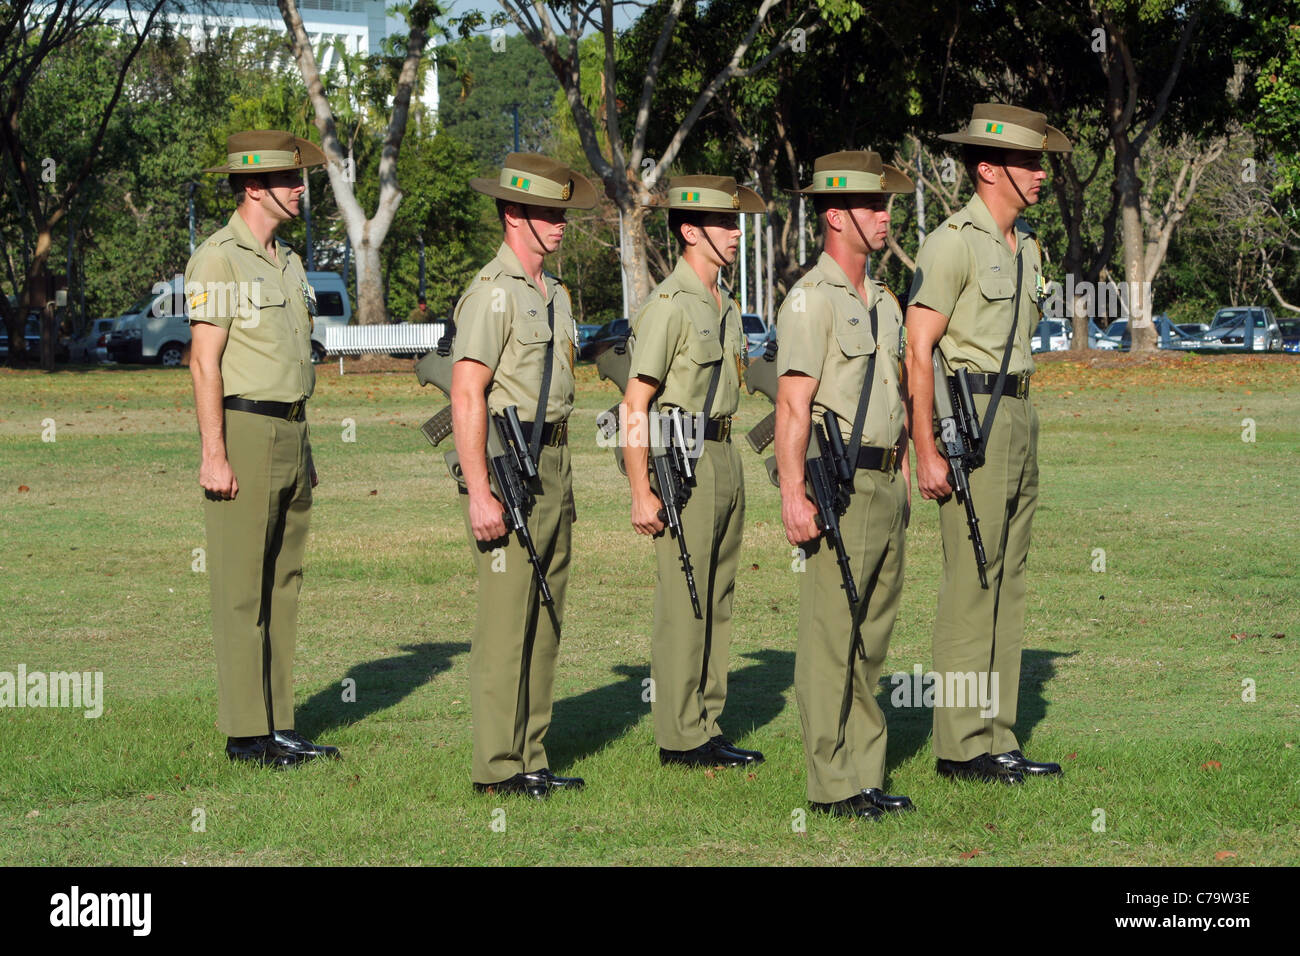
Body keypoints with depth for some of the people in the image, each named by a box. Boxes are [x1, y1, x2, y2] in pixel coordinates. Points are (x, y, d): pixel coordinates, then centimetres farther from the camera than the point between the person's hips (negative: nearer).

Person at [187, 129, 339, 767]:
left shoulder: (289, 262, 16)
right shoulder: (219, 259, -10)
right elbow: (204, 361, -14)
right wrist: (214, 454, -19)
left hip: (291, 433, 9)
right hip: (244, 432, -9)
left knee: (283, 585, 10)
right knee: (241, 591, -5)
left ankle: (279, 726, 14)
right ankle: (244, 732, -2)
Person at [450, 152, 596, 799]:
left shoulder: (554, 294, 16)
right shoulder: (493, 293, -12)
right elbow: (466, 396, -18)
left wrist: (561, 479, 19)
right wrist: (479, 493, -23)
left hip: (550, 467, 9)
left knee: (545, 618, 10)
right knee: (505, 619, -7)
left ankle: (530, 758, 16)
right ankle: (497, 765, -2)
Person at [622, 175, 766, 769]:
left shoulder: (724, 305, 15)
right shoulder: (668, 306, -12)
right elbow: (635, 404, -15)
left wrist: (726, 462, 18)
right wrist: (641, 493, -19)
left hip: (725, 456, 9)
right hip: (683, 462, -9)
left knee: (717, 601, 10)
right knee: (682, 602, -5)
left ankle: (707, 725, 16)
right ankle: (680, 736, -1)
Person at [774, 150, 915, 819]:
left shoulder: (882, 300, 18)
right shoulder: (811, 299, -9)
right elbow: (793, 404, -15)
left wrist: (903, 475, 17)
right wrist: (793, 495, -22)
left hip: (886, 487, 9)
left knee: (871, 639, 11)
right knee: (830, 640, -6)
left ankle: (865, 776, 16)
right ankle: (831, 785, -3)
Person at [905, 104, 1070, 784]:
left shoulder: (1026, 246, 17)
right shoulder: (953, 241, -10)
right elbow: (918, 350, -14)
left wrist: (1022, 429, 18)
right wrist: (927, 451, -18)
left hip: (1019, 418, 9)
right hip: (969, 418, -9)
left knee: (1007, 582, 9)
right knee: (970, 584, -7)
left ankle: (997, 739, 14)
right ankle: (961, 746, -4)